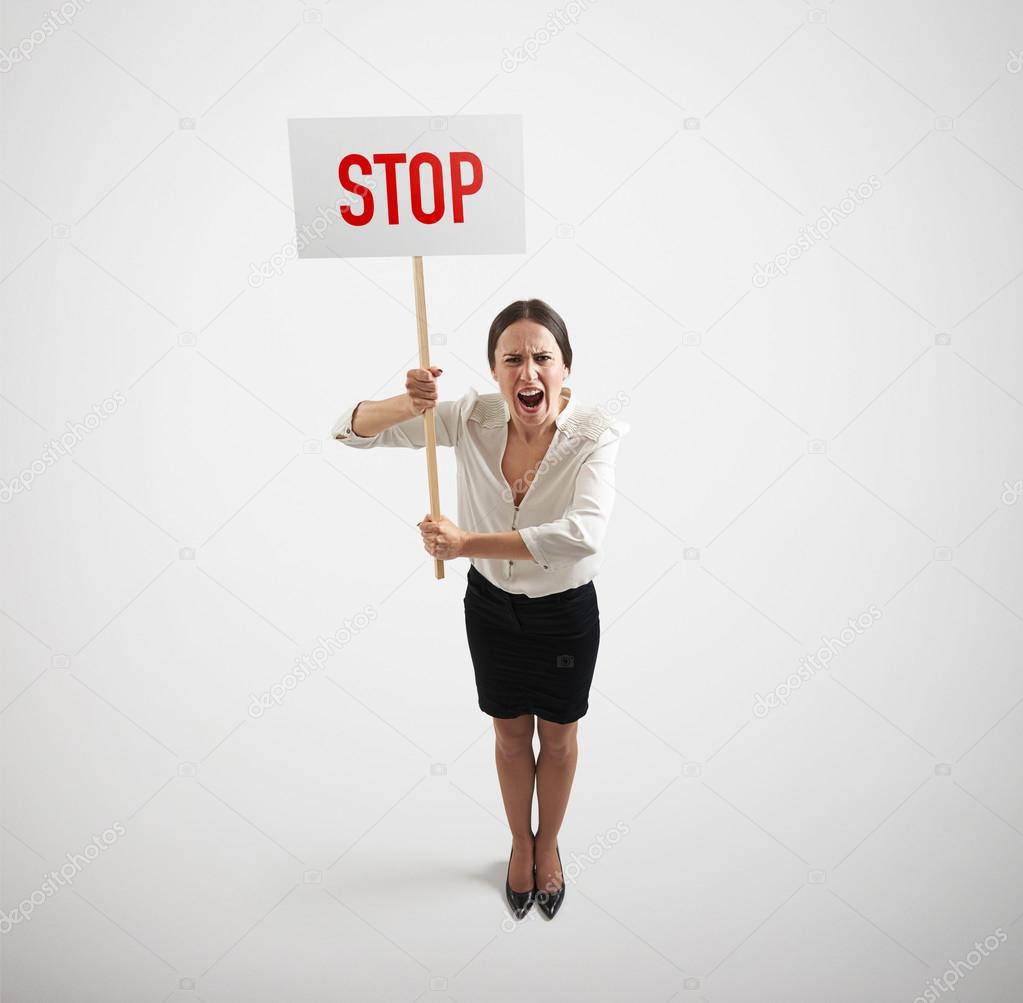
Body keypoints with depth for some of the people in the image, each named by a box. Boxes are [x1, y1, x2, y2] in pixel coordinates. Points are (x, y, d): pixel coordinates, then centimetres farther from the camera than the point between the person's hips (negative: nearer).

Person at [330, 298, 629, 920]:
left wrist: (468, 543, -41)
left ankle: (549, 843, 51)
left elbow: (583, 534, -43)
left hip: (566, 613, -2)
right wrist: (410, 404, -37)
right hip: (492, 606, 2)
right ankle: (521, 842, 51)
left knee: (558, 735, 20)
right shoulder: (472, 416, -18)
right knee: (511, 734, 22)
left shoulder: (594, 433, -26)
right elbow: (351, 429, -15)